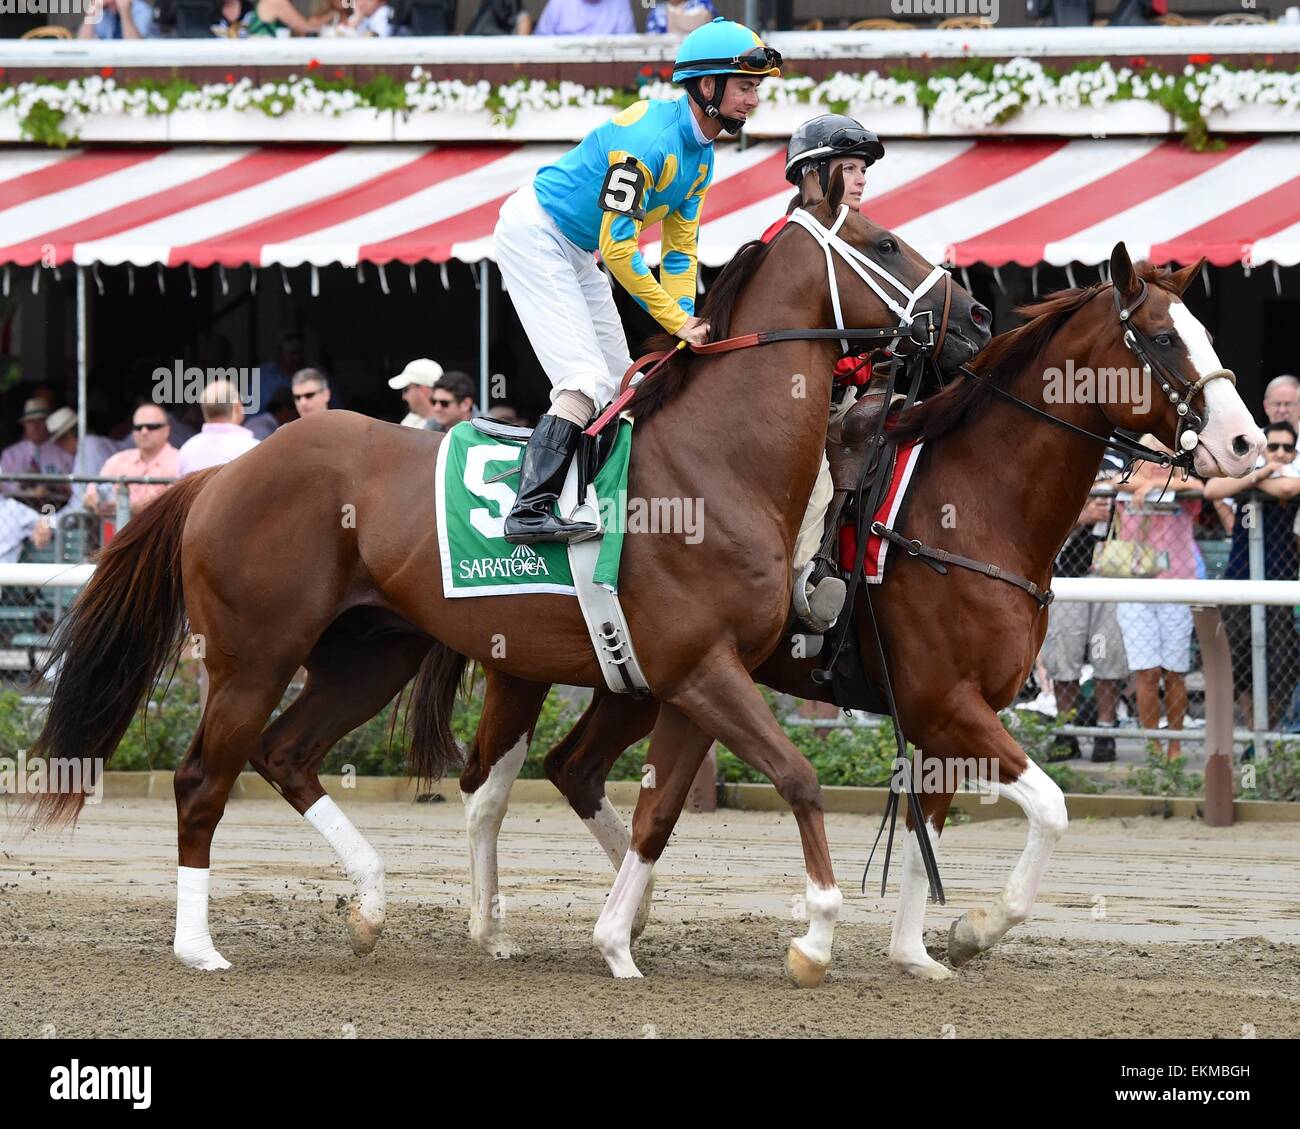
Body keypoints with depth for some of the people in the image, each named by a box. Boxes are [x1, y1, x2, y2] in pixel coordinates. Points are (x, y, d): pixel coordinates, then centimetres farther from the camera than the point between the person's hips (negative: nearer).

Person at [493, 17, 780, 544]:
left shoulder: (702, 156, 3)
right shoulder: (649, 140, -28)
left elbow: (679, 249, 9)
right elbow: (618, 248, -27)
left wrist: (688, 329, -4)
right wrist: (678, 322, -21)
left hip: (575, 253, 10)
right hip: (534, 233, -10)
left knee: (618, 382, 9)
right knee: (586, 381, -20)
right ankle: (530, 511, -26)